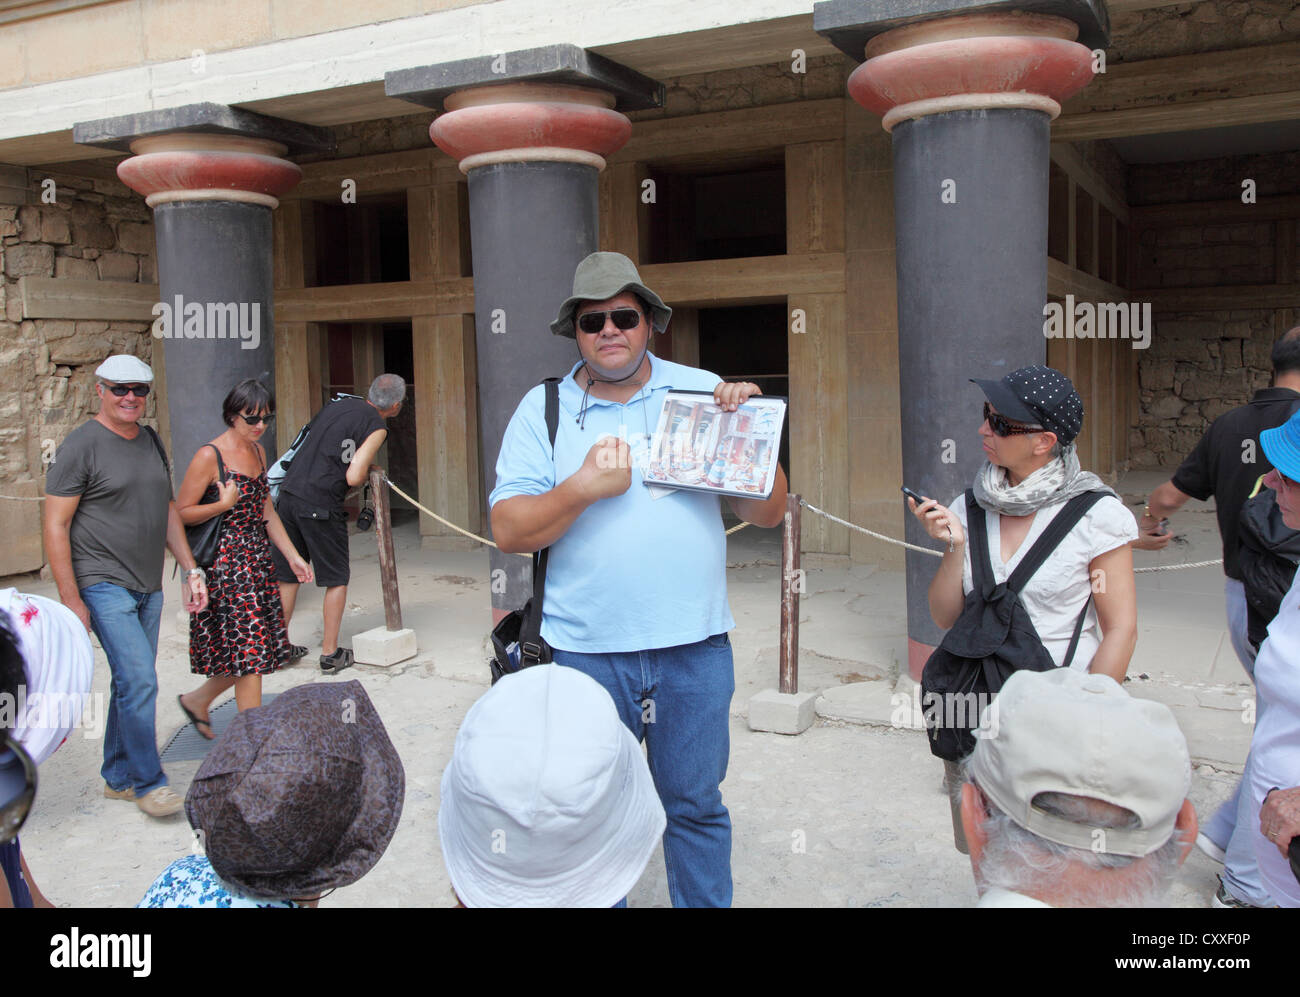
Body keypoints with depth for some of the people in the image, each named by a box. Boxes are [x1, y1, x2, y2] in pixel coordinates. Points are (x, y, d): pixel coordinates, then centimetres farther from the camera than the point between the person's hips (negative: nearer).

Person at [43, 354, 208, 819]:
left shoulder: (151, 441, 12)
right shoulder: (82, 445, -10)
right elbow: (56, 526, -11)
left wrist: (191, 571, 14)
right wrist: (71, 600, -14)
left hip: (148, 587, 7)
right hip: (104, 586, -7)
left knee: (132, 681, 13)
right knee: (139, 680, -11)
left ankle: (118, 777, 26)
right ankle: (148, 782, 3)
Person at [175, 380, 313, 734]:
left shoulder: (258, 451, 12)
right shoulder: (210, 456, -11)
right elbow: (181, 513, -10)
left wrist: (293, 556, 15)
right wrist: (224, 505, -19)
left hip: (259, 562, 8)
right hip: (226, 564, -8)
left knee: (255, 651, 10)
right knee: (249, 652, -6)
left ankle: (197, 700, 33)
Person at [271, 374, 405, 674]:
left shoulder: (336, 405, 14)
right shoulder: (376, 428, -5)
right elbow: (353, 478, -14)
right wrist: (367, 474, 9)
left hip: (289, 494, 6)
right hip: (320, 506, -6)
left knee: (287, 576, 16)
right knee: (337, 579, 10)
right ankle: (330, 654, 14)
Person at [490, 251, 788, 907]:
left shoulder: (704, 392, 5)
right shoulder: (543, 409, 3)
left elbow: (768, 512, 3)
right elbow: (508, 531, -5)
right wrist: (584, 489, -18)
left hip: (695, 645, 1)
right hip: (586, 650, 0)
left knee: (696, 807, 14)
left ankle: (705, 904, 34)